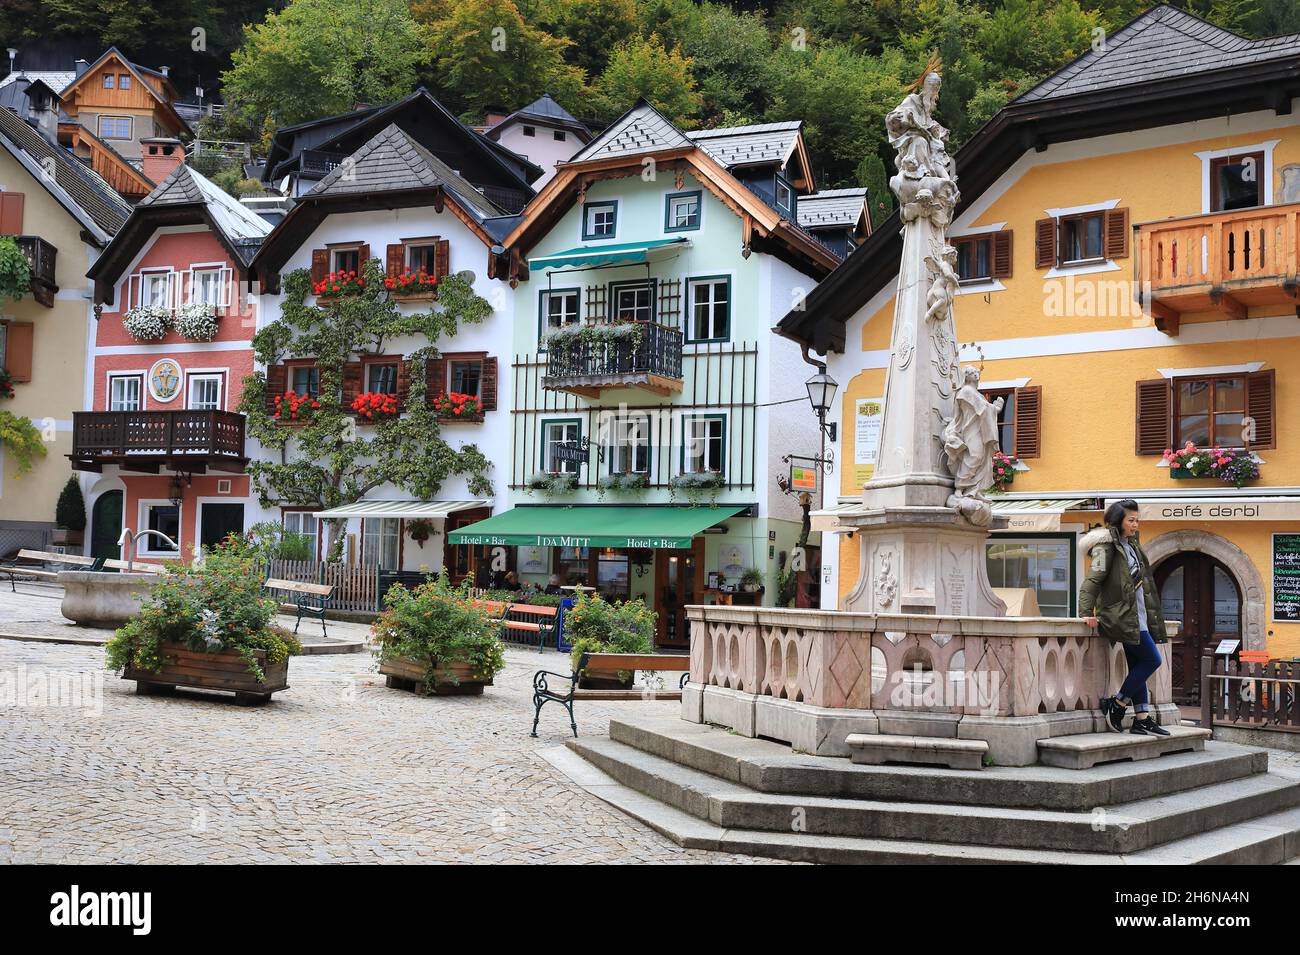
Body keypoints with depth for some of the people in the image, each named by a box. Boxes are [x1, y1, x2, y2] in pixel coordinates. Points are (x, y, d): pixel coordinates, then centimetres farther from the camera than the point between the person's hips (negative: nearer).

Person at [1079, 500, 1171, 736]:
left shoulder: (1131, 545, 17)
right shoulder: (1107, 546, -10)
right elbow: (1092, 580, -17)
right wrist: (1086, 612, -25)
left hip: (1137, 617, 9)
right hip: (1123, 617, -9)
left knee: (1137, 667, 8)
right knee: (1152, 659, -9)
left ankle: (1142, 719, 10)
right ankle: (1115, 705, 0)